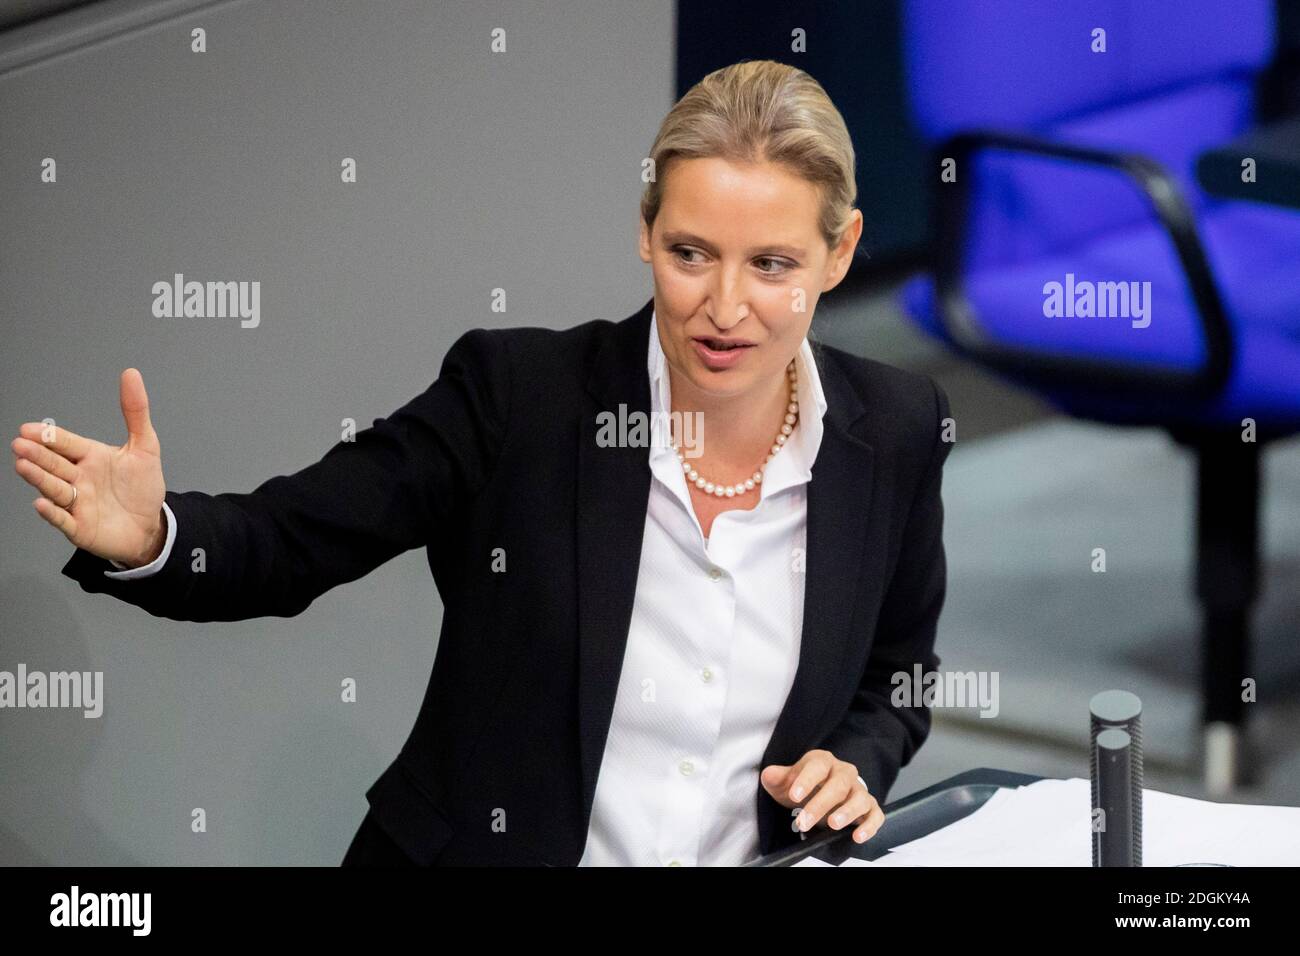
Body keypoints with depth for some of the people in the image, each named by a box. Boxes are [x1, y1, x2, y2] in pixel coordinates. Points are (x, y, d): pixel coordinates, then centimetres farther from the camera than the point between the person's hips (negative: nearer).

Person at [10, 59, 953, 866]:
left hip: (767, 853, 2)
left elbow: (899, 671, 12)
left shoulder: (896, 430, -3)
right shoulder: (518, 388, -9)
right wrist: (148, 537, -28)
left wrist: (856, 764, -8)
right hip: (479, 850, -2)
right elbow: (290, 541, -9)